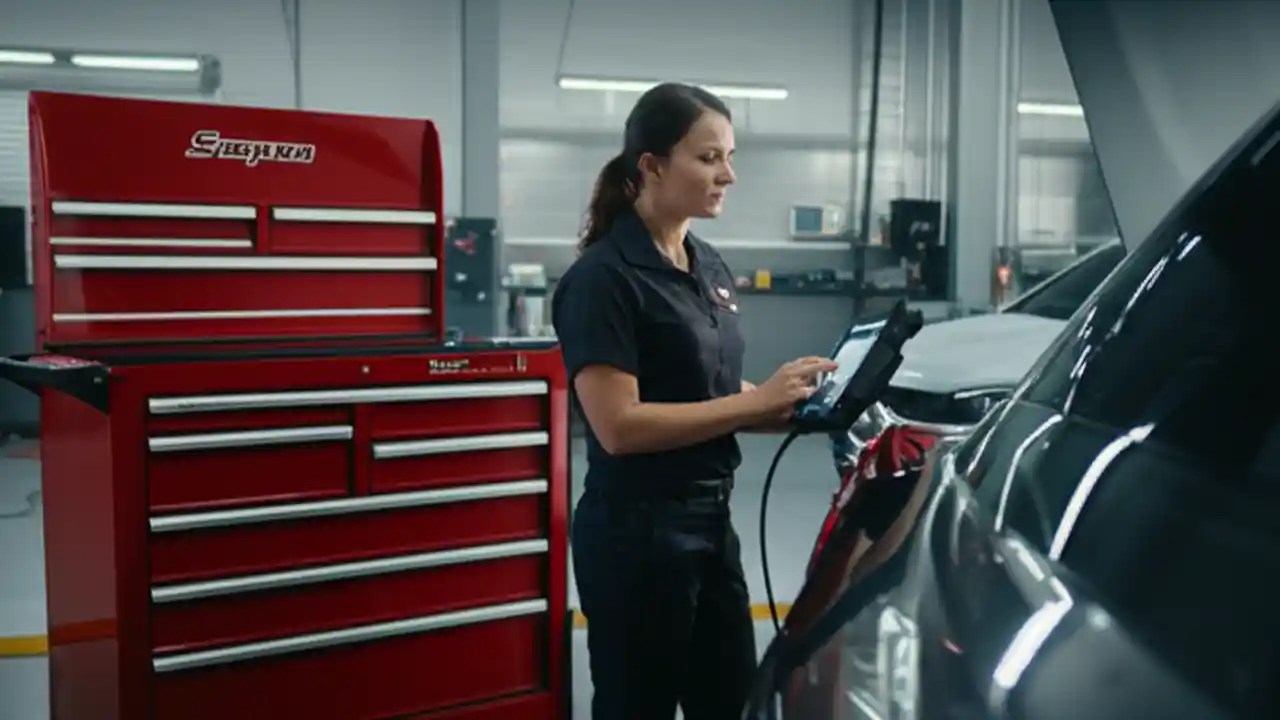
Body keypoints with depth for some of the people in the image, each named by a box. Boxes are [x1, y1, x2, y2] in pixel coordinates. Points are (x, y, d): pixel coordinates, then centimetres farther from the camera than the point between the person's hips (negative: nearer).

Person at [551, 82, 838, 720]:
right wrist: (759, 400, -22)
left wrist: (797, 408, -1)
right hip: (635, 533, -8)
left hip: (710, 521, 8)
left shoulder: (709, 267, 10)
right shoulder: (604, 277, -15)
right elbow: (619, 425, -22)